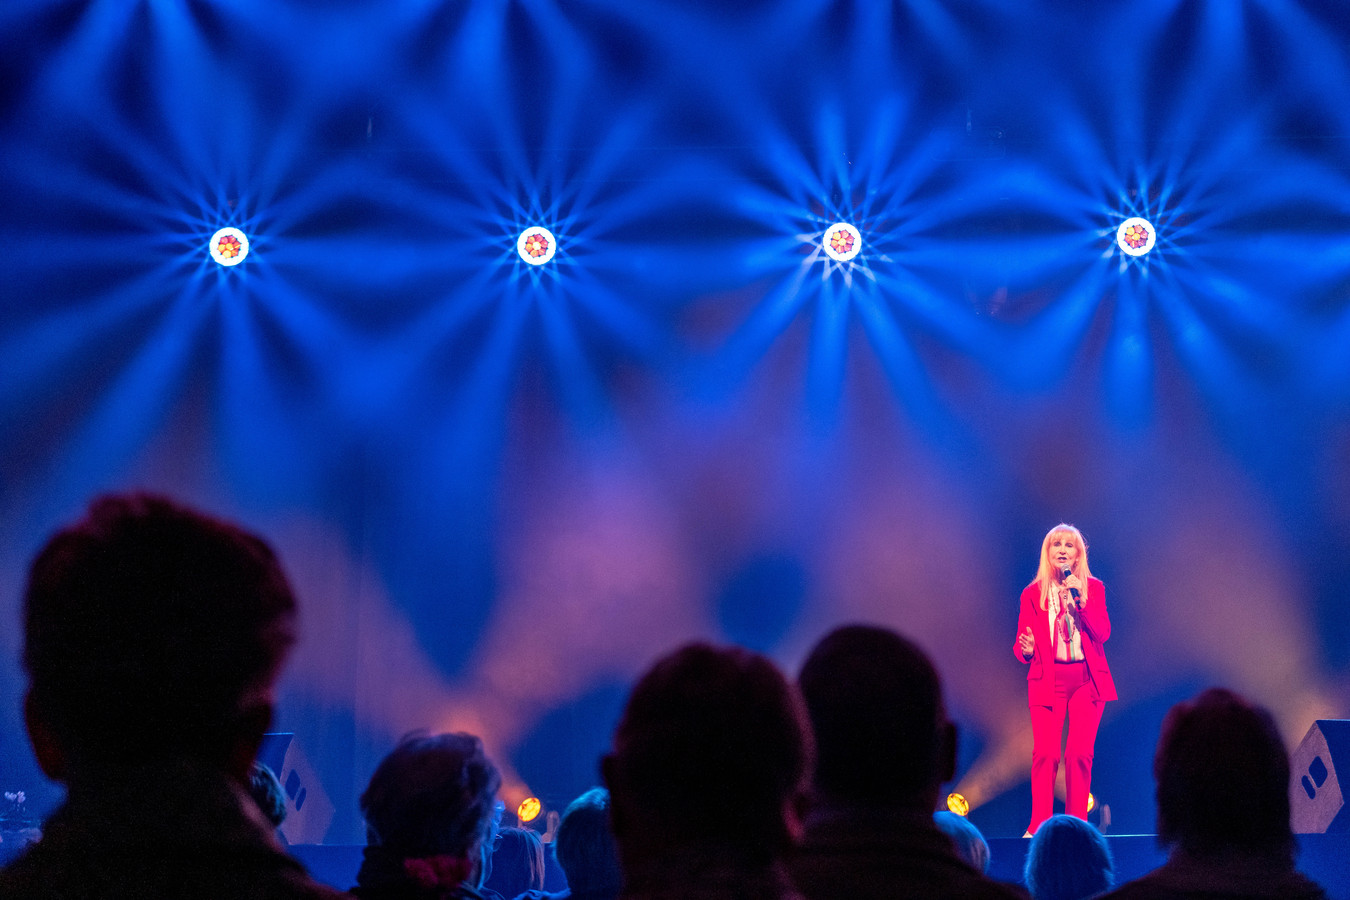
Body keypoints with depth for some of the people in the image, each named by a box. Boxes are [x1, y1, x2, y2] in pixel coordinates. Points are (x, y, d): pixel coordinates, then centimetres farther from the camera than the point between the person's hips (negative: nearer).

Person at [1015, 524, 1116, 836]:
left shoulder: (1093, 588, 8)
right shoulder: (1032, 594, 8)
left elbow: (1102, 633, -3)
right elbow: (1021, 642, 8)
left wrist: (1081, 599, -15)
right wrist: (1026, 649, -16)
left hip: (1087, 678, 0)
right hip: (1048, 679, 0)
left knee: (1080, 754, -5)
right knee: (1045, 754, -10)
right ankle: (1038, 827, -3)